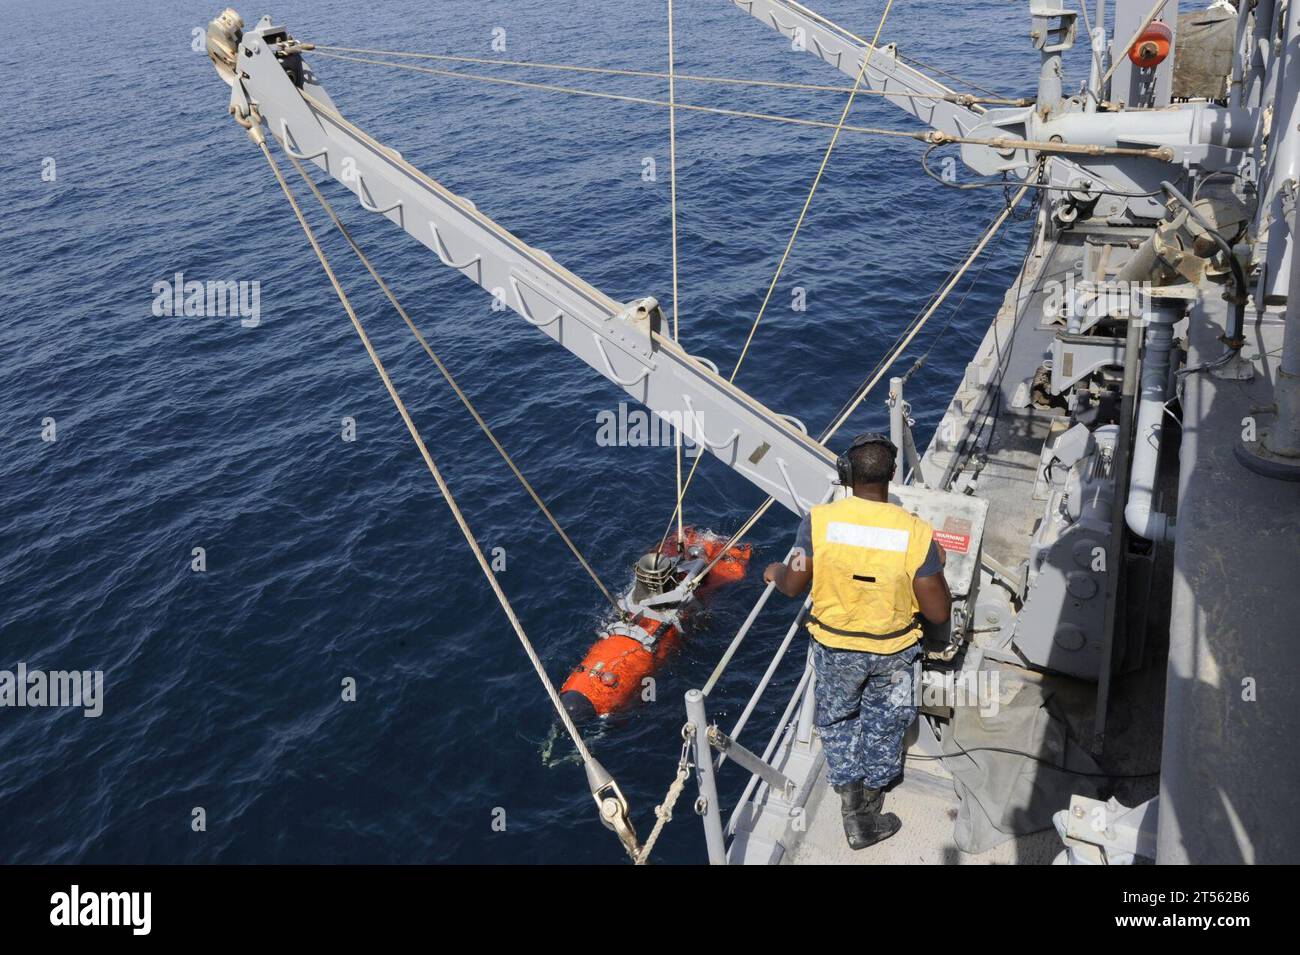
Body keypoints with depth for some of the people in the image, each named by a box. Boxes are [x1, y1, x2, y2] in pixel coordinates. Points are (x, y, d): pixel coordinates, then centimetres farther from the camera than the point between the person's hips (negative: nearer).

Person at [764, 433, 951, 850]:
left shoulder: (819, 521, -25)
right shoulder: (917, 534, -26)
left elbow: (793, 586, -12)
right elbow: (939, 613, -17)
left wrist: (775, 573, 12)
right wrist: (936, 565, 0)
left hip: (834, 646, 0)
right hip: (893, 651, 1)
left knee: (837, 718, 26)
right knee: (883, 723, 26)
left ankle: (850, 796, 27)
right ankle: (871, 793, 47)